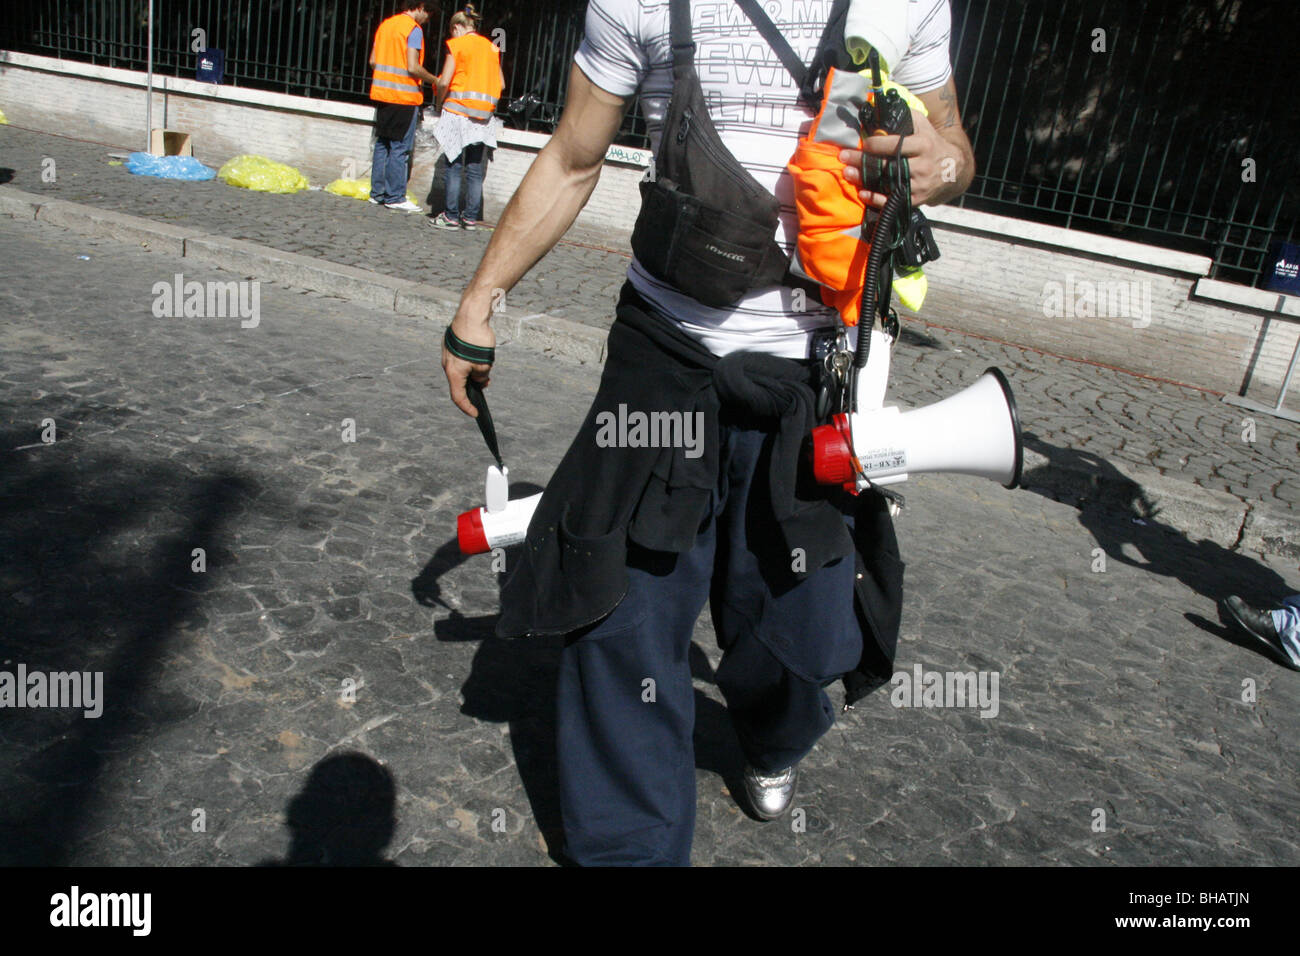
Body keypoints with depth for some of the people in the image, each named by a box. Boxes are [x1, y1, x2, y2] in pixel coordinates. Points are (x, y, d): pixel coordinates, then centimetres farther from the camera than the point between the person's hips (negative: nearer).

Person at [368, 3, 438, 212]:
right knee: (400, 148, -3)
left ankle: (377, 193, 15)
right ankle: (395, 197, 0)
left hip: (382, 93, 8)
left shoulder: (386, 24, 13)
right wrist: (434, 80, -3)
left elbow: (373, 61, 13)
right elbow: (413, 68, -17)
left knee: (382, 144, 12)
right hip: (404, 97, -7)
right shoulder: (414, 29, -10)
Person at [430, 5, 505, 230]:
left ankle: (452, 216, -3)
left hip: (459, 111, -4)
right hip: (484, 115, 4)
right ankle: (472, 217, 6)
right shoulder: (492, 47, 12)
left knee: (454, 165, -1)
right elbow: (501, 84, 11)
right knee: (475, 169, 6)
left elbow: (445, 81, -7)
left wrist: (440, 102, 9)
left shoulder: (457, 45, -1)